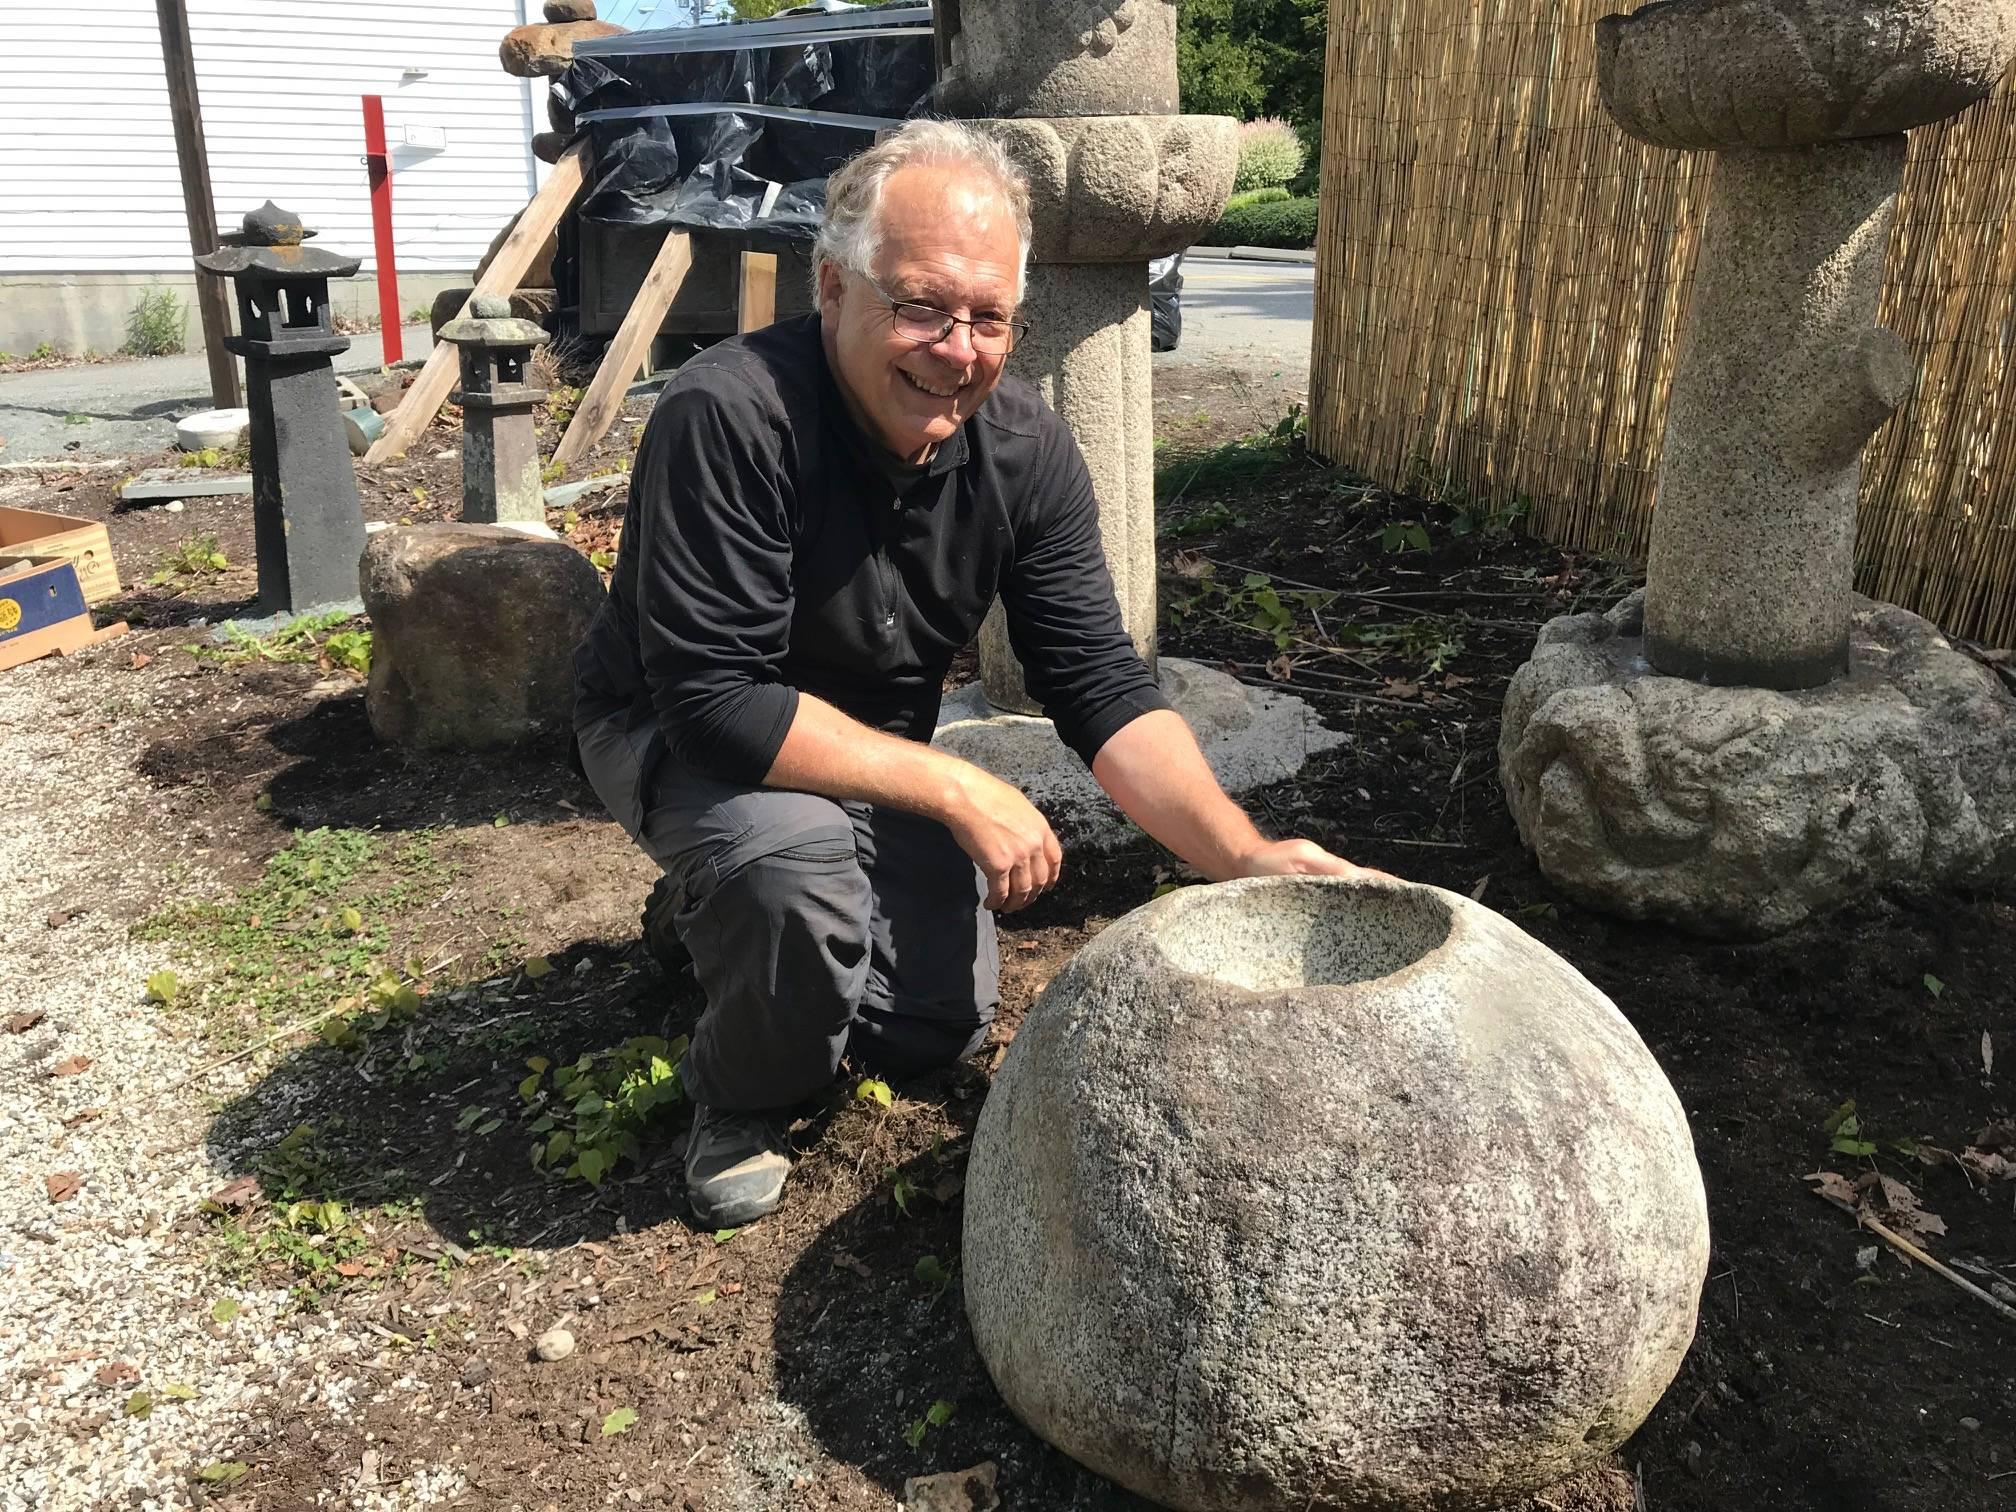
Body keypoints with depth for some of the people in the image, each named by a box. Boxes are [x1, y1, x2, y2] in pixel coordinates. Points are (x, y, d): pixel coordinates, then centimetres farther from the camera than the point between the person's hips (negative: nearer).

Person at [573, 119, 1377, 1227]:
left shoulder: (1023, 449, -15)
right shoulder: (727, 419, -33)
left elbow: (1101, 686, -15)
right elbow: (715, 697, -34)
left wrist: (1243, 856, -28)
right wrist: (957, 790, -33)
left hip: (876, 751, 6)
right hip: (678, 735, -5)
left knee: (939, 1028, 5)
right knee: (800, 863, -37)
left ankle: (726, 910, 34)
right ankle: (736, 1109, -3)